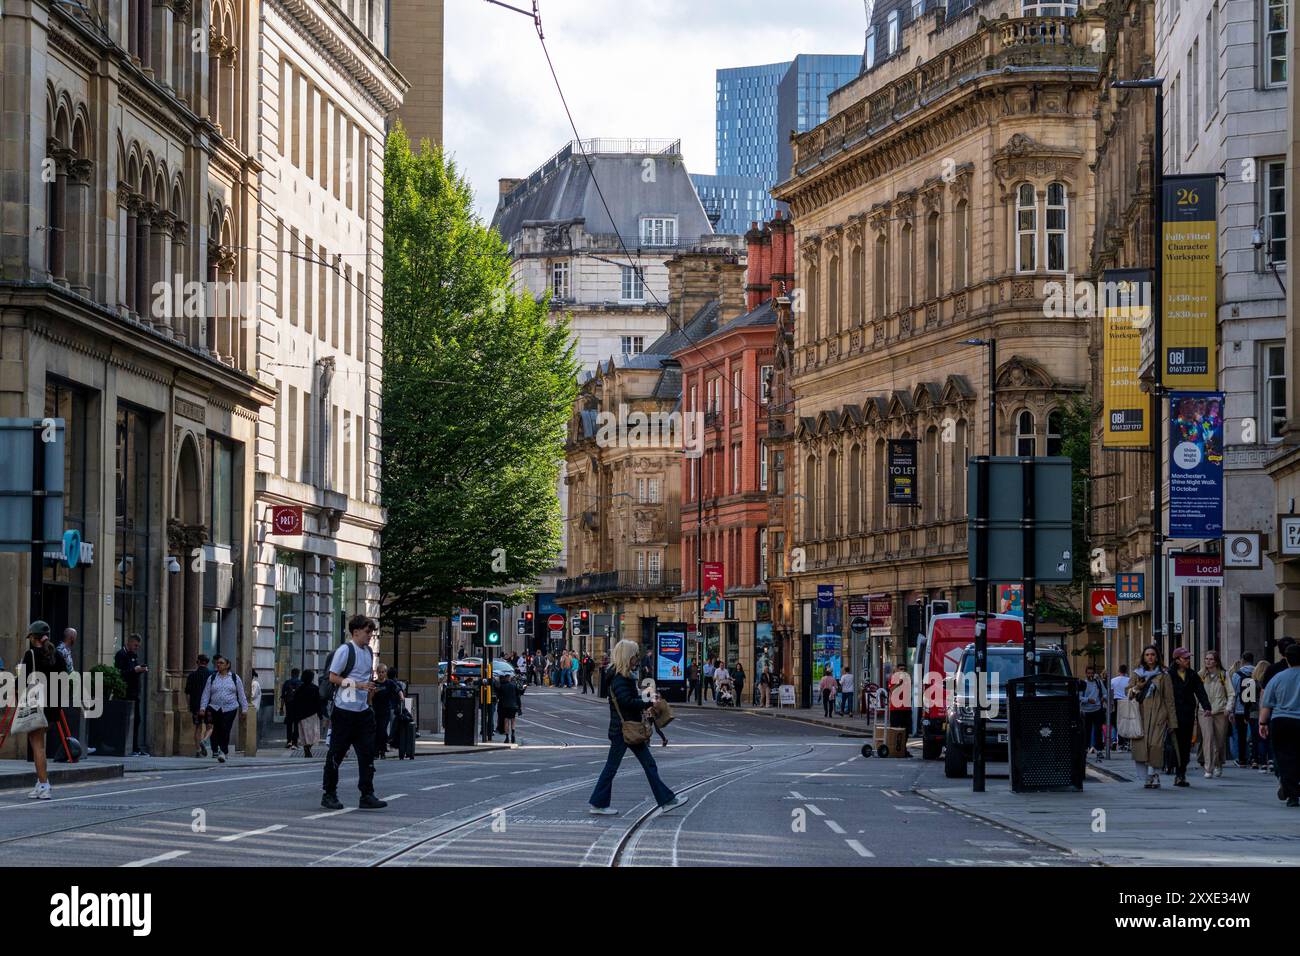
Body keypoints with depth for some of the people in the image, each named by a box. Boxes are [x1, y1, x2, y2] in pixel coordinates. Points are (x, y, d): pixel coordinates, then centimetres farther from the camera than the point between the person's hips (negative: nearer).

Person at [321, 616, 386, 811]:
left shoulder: (368, 652, 12)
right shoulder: (345, 651, -11)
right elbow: (333, 677, -13)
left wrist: (369, 690, 15)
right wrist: (357, 684, -19)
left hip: (363, 711, 7)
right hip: (344, 709, -7)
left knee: (367, 753, 0)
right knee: (336, 753, 2)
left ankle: (367, 795, 1)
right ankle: (329, 795, 10)